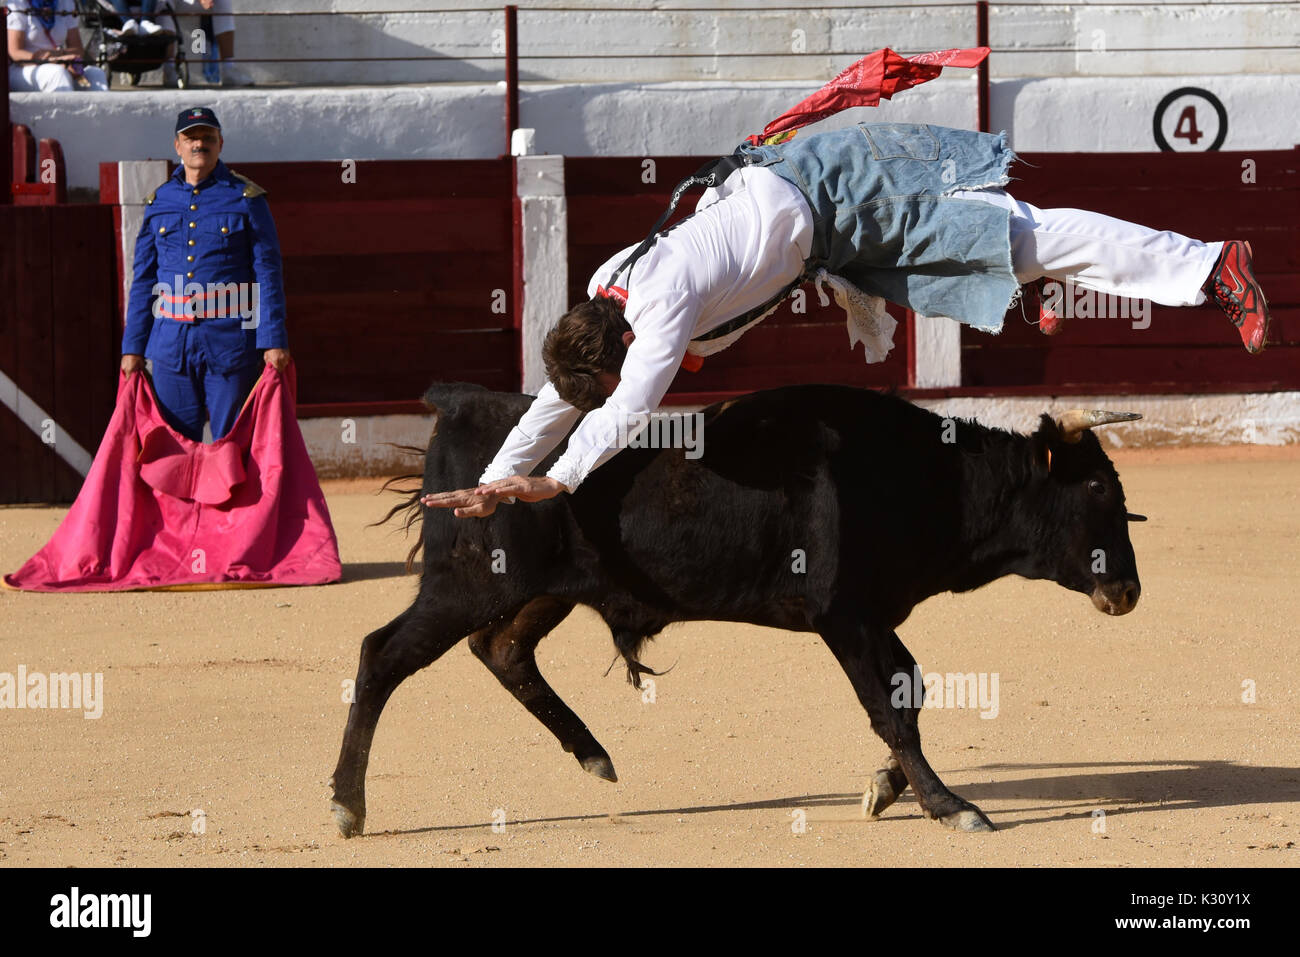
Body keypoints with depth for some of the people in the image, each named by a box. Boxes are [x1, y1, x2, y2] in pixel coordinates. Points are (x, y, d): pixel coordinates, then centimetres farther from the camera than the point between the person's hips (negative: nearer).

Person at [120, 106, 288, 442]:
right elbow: (143, 279, 15)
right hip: (171, 344, 3)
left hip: (229, 340, -3)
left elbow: (267, 273, -1)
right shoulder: (159, 202, 11)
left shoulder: (246, 198, 2)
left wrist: (273, 340, -9)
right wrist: (133, 346, 10)